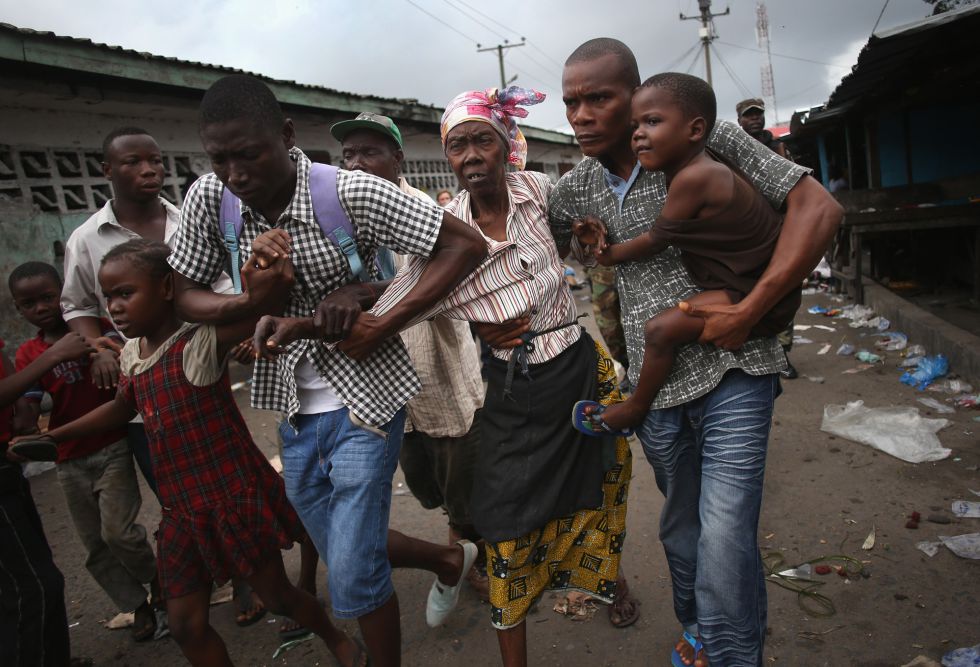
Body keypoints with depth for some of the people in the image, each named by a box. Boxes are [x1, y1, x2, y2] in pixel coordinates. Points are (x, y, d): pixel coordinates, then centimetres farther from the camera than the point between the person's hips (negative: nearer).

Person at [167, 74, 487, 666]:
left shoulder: (351, 192, -20)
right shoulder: (208, 199, -6)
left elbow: (468, 245, -18)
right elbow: (187, 298, 0)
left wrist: (384, 326, -26)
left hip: (364, 400, -5)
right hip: (293, 410, 6)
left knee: (353, 577, -1)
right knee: (346, 551, 21)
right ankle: (449, 559, 47)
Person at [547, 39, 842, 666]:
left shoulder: (708, 141, -8)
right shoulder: (574, 189, 4)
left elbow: (819, 207, -11)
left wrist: (749, 311, -19)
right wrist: (501, 315, -3)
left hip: (732, 373, -4)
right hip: (654, 386, 4)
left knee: (725, 542, -12)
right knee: (681, 531, 19)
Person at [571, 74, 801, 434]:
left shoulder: (692, 177, -24)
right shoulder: (700, 170, 5)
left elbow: (651, 244, -14)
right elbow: (660, 242, 8)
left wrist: (610, 254, 2)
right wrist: (605, 239, -3)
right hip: (749, 282, 11)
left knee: (661, 328, -21)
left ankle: (635, 408, 0)